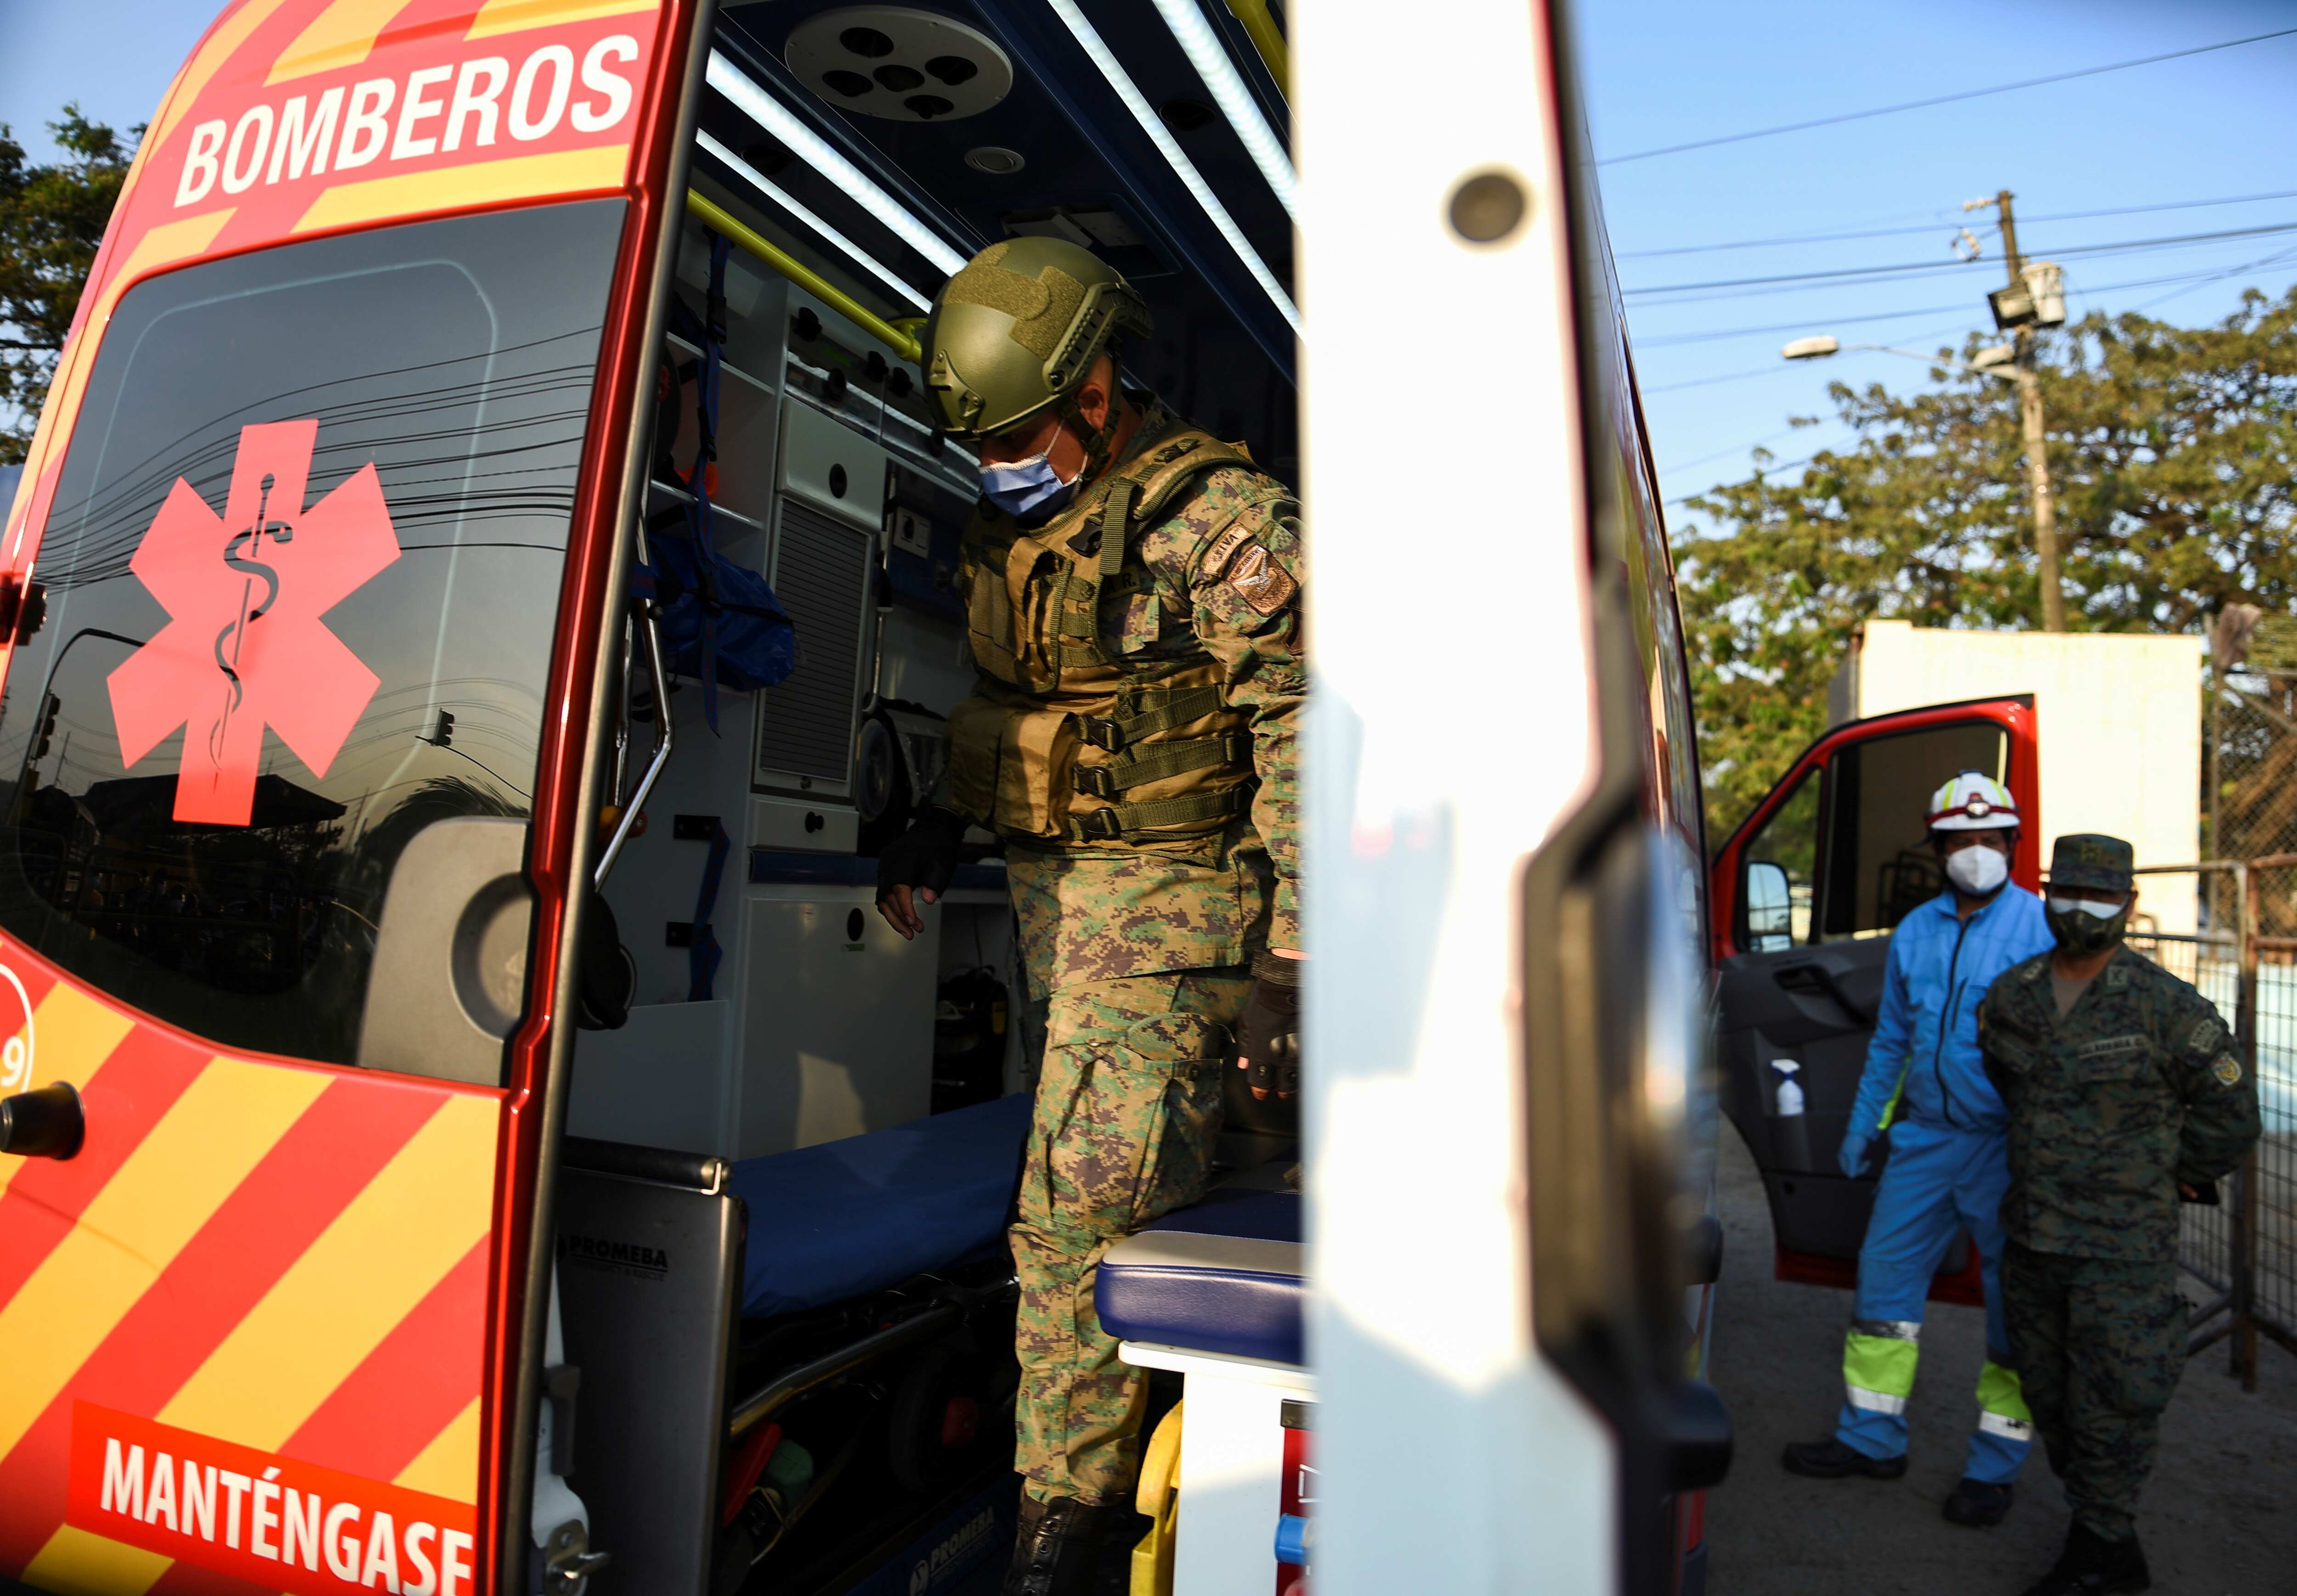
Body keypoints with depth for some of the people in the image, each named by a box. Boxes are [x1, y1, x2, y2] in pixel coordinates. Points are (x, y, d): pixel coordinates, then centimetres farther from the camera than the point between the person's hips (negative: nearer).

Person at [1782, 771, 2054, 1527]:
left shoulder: (2043, 930, -6)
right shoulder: (1915, 932, 9)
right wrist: (1863, 1125, 18)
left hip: (2007, 1147, -5)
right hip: (1924, 1137, 5)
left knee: (2014, 1303, 7)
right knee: (1885, 1276, 9)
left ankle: (1993, 1467, 23)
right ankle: (1871, 1439, 24)